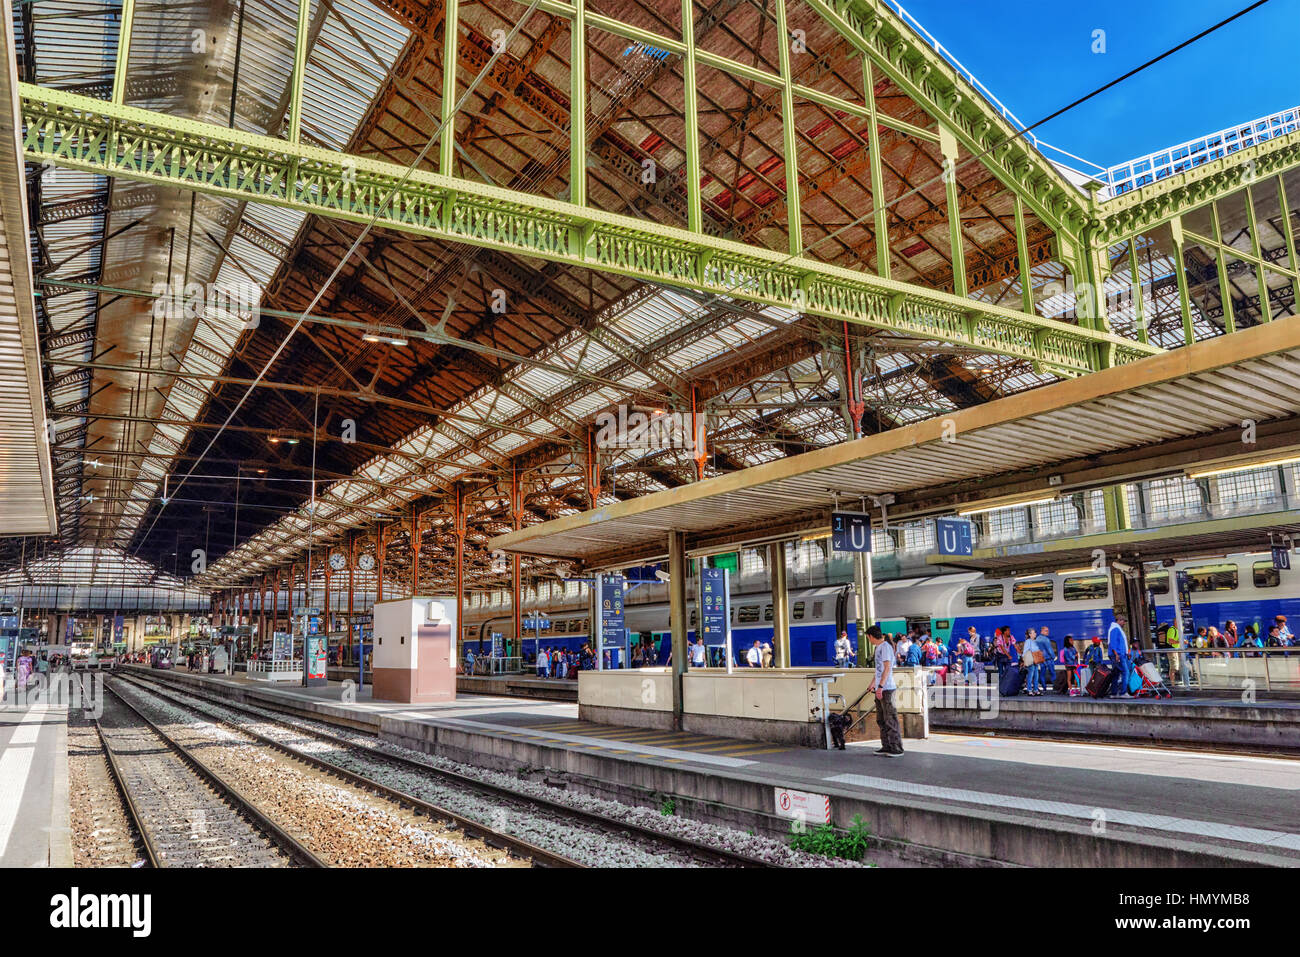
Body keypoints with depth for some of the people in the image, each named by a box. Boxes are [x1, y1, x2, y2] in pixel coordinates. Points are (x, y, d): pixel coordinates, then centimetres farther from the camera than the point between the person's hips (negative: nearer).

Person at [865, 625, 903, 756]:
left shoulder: (885, 646, -12)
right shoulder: (878, 647, 18)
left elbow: (887, 668, -19)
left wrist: (880, 686, -23)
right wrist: (872, 683, 34)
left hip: (886, 688, -10)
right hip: (880, 689, 10)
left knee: (890, 718, -7)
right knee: (881, 719, 13)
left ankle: (897, 748, -4)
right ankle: (886, 746, 19)